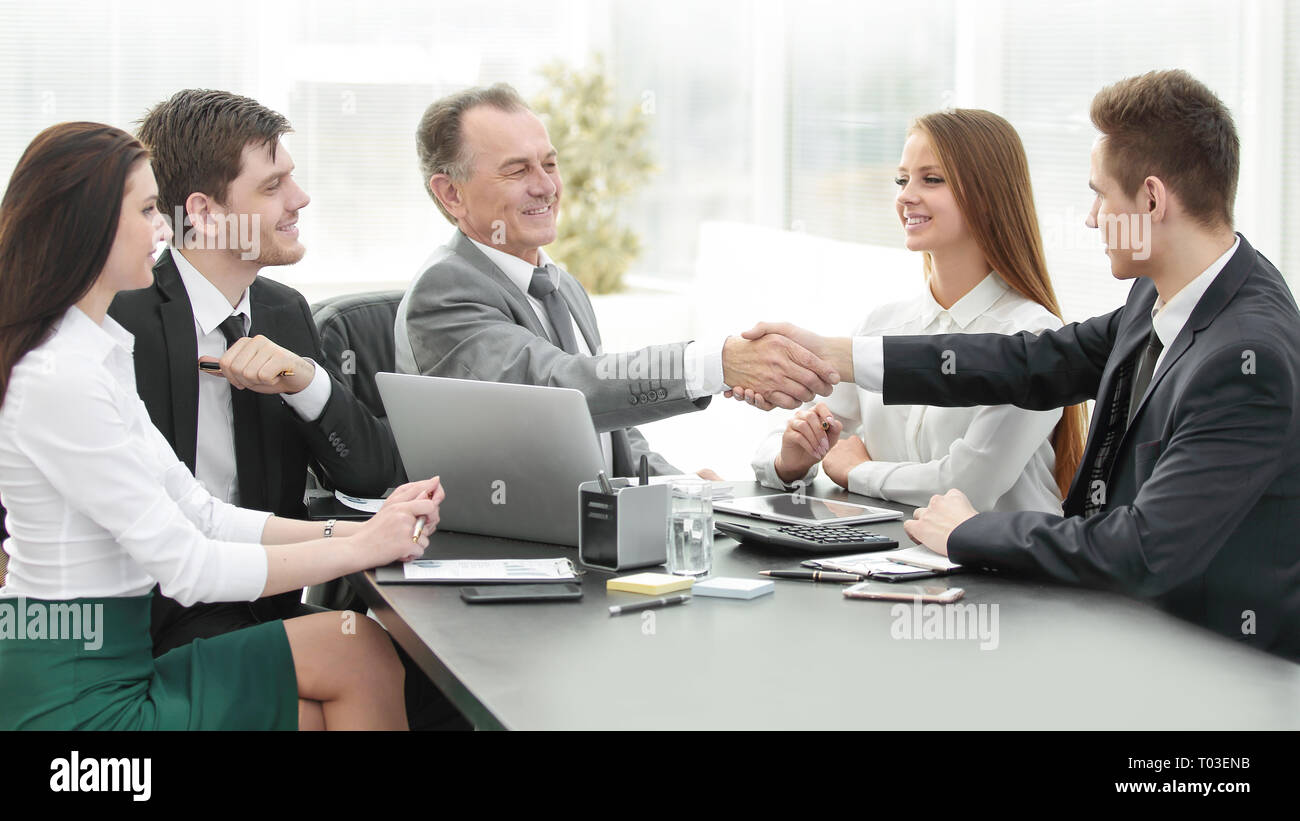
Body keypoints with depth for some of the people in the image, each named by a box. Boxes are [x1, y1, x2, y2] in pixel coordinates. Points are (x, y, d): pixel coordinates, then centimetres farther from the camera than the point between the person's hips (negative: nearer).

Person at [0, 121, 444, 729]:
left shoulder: (98, 354, 12)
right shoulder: (59, 379, -20)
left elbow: (198, 514, 10)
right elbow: (187, 567, -19)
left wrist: (361, 529, 0)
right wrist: (359, 547, -11)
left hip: (110, 663, 9)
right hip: (74, 696, -9)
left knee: (360, 649, 2)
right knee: (359, 652, -8)